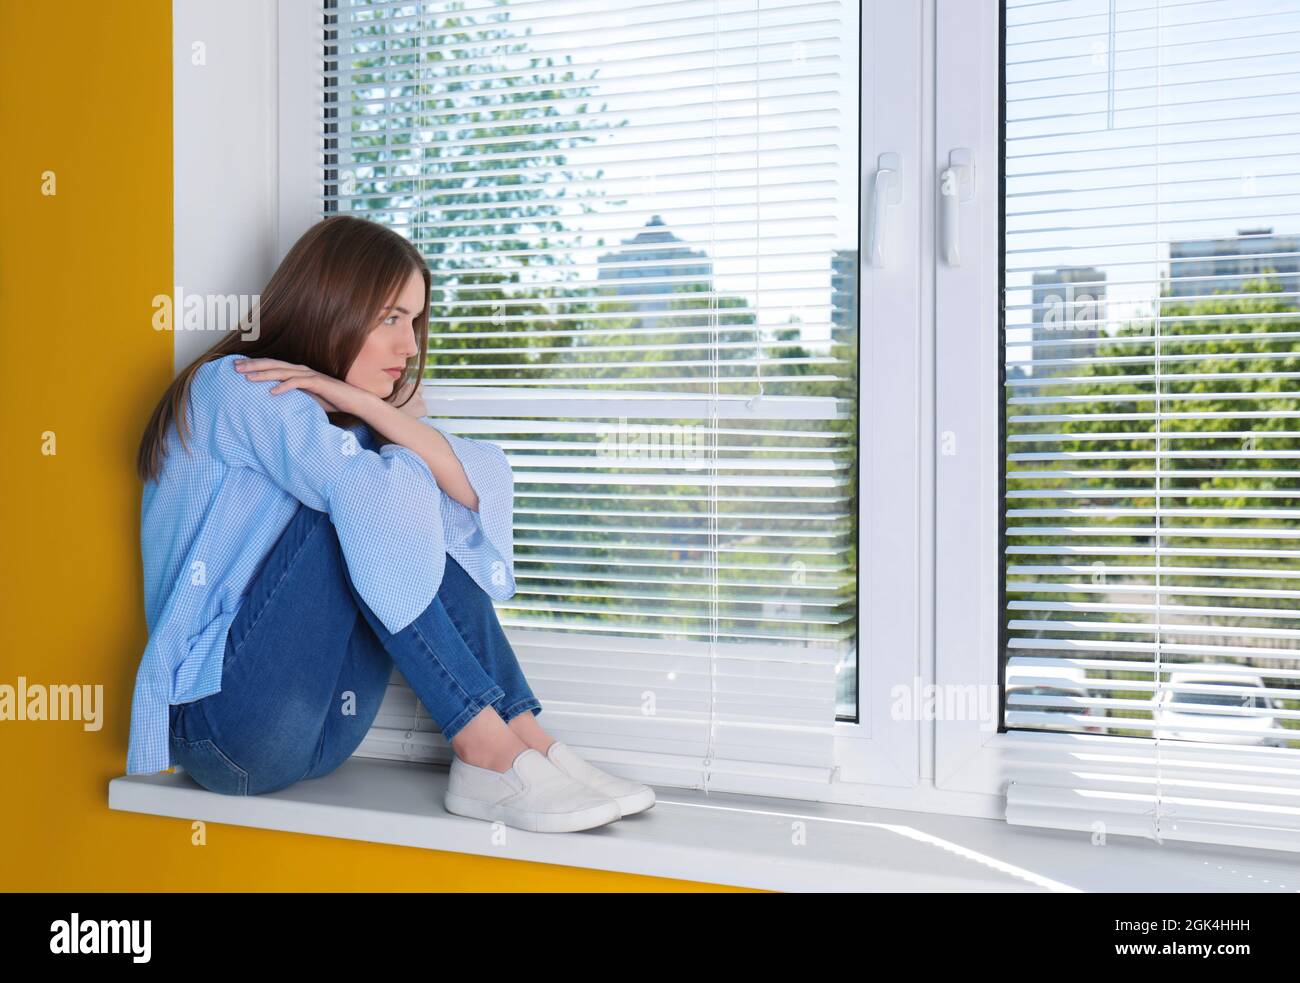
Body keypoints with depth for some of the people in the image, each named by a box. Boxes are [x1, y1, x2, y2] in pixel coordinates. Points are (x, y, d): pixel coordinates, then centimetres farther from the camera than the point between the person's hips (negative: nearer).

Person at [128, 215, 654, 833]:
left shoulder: (347, 417, 13)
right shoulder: (236, 386, -10)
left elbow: (480, 487, -5)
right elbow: (377, 494, -26)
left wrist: (366, 406, -14)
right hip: (220, 721, -7)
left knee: (426, 519, -7)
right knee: (363, 505, -23)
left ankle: (526, 740, -16)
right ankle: (485, 750, -24)